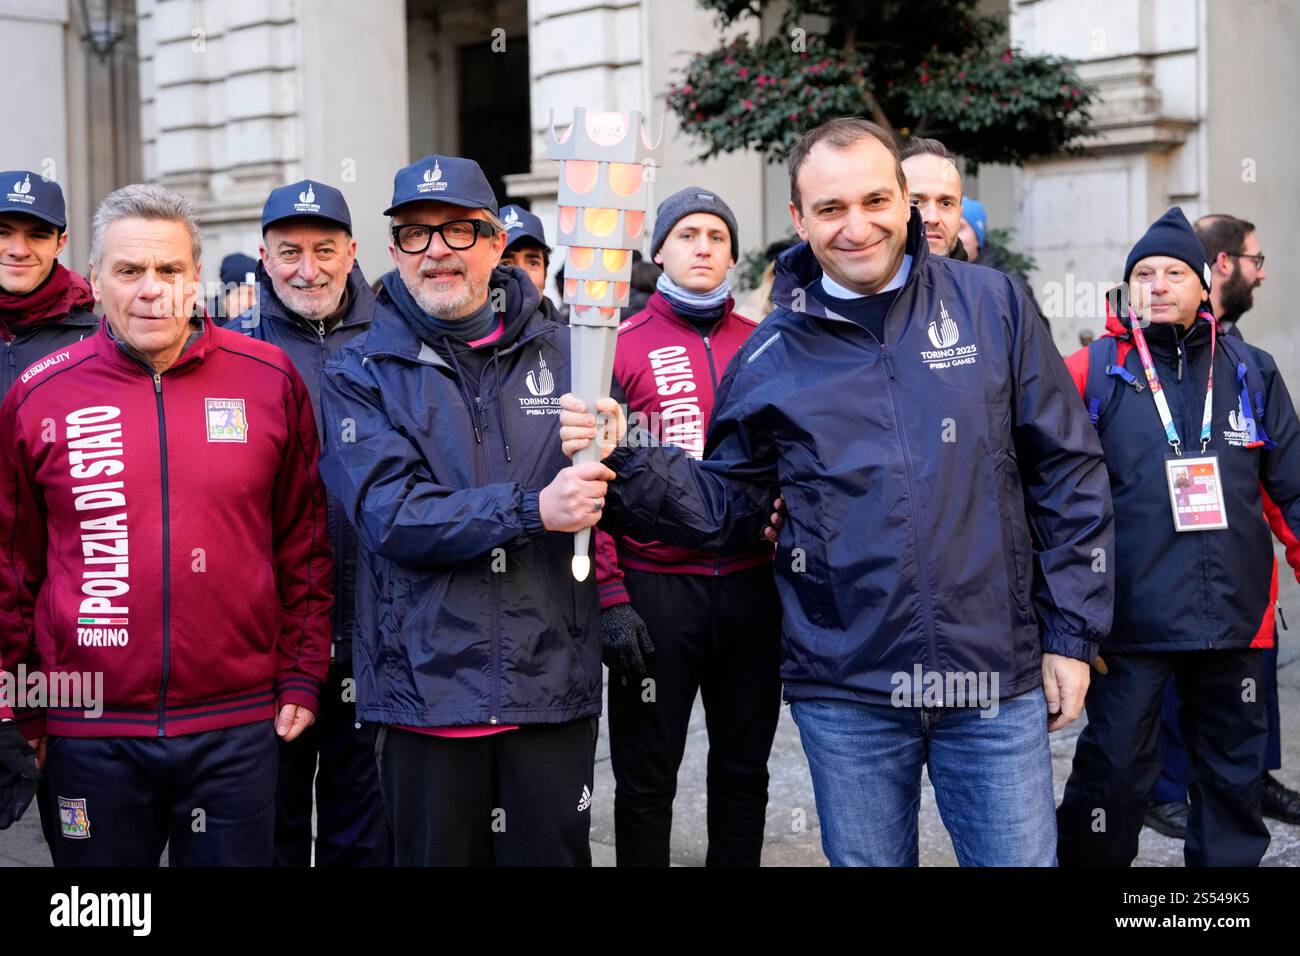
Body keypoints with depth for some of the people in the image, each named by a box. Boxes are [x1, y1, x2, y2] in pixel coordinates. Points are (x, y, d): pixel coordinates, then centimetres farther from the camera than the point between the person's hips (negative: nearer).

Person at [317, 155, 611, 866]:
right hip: (426, 688, -1)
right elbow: (390, 514, -13)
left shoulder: (562, 354, 8)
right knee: (436, 855, 9)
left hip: (553, 681, 2)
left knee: (553, 853, 9)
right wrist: (534, 510, -22)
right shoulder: (361, 375, 2)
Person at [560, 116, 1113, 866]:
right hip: (847, 691, 1)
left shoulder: (991, 307, 0)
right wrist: (624, 461, -9)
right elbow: (725, 504, 8)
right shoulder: (773, 355, 3)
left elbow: (1067, 473, 2)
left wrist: (1071, 635, 0)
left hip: (996, 681, -1)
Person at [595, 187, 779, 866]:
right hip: (656, 591, -3)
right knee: (646, 780, 6)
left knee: (744, 772, 14)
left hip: (753, 586, 3)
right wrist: (611, 597, -12)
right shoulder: (622, 348, -1)